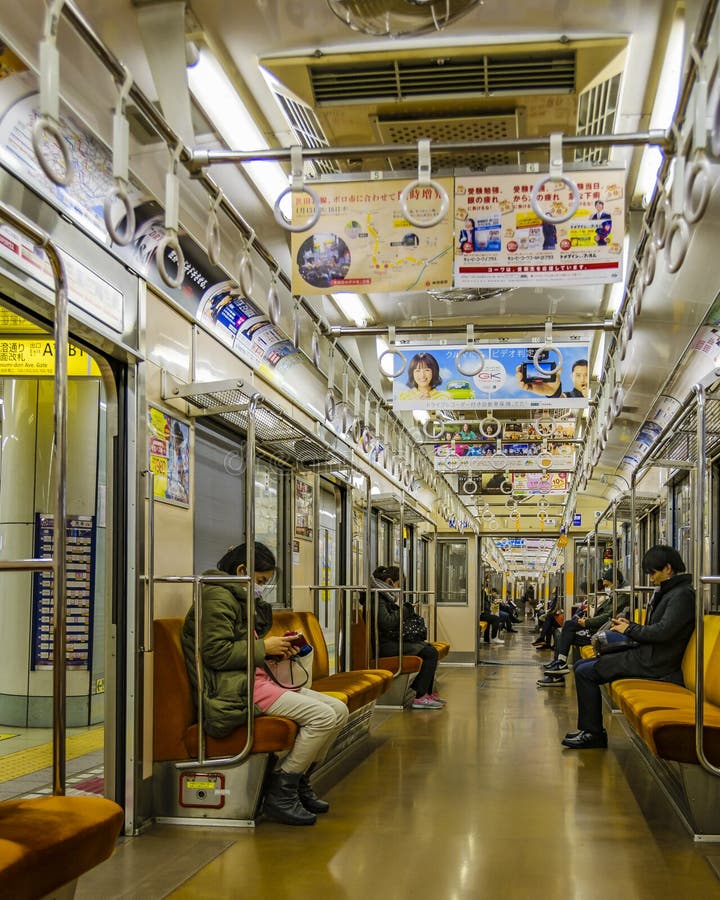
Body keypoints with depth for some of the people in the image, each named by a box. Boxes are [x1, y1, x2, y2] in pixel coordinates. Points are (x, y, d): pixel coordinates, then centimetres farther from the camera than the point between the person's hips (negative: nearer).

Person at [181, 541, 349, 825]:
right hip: (235, 687, -11)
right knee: (323, 716, -21)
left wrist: (277, 650, 13)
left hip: (258, 679, 11)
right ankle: (280, 794, -12)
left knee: (339, 710, 0)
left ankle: (300, 783, 10)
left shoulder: (239, 598, 24)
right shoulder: (217, 595, -8)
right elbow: (216, 653, -18)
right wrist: (263, 647, -10)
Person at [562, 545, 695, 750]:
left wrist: (630, 629, -10)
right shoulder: (667, 591, 17)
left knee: (585, 672, -12)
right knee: (581, 666, 11)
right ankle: (589, 729, 13)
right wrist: (629, 626, 4)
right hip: (645, 654, 11)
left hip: (653, 664, -11)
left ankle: (593, 733, -3)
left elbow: (663, 631, -25)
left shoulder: (682, 594, -15)